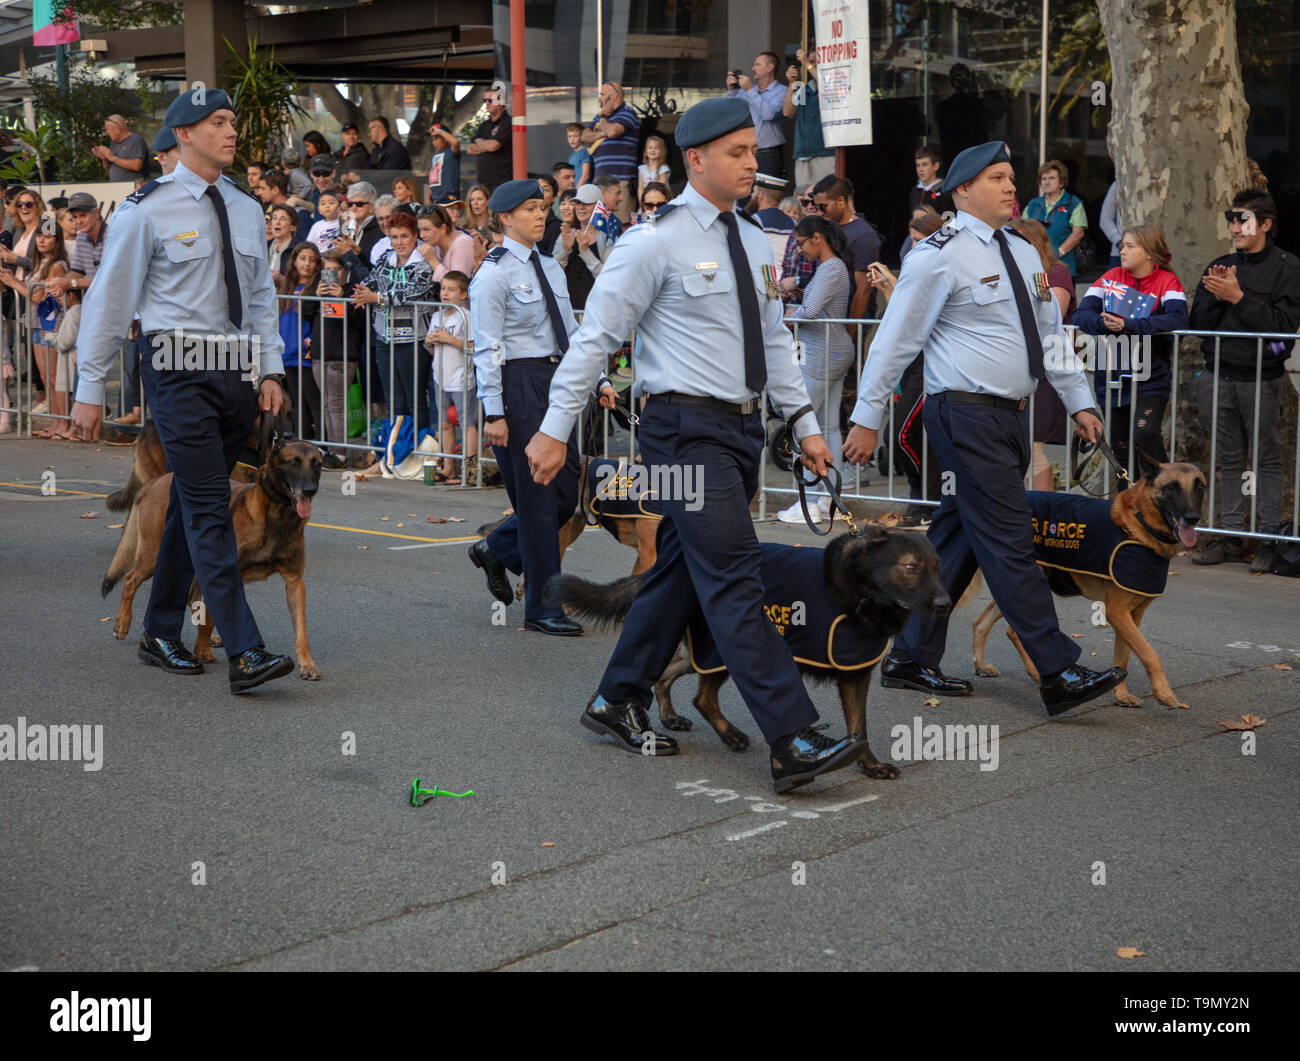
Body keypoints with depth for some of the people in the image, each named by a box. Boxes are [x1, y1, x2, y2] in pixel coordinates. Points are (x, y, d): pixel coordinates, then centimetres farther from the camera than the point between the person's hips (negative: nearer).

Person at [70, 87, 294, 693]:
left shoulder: (246, 209, 13)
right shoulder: (147, 209, -4)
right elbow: (110, 299, -2)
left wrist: (271, 370, 8)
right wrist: (90, 390, -3)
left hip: (237, 370, 6)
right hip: (180, 370, -6)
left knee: (192, 506, 12)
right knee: (209, 508, -11)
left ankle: (161, 635, 24)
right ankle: (244, 654, -16)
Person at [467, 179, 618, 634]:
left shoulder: (550, 267, 14)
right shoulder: (494, 273, -8)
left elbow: (571, 331, 19)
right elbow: (487, 346, -12)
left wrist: (598, 380, 12)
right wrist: (494, 412, -17)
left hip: (558, 379, 8)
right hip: (518, 383, -8)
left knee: (566, 492, 7)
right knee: (537, 495, -4)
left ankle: (496, 550, 31)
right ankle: (541, 607, 5)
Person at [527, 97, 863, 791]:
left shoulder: (751, 240, 14)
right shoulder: (657, 241, -9)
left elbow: (773, 339, 21)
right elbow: (596, 336, -8)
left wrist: (804, 423, 16)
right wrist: (555, 430, -8)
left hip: (742, 427, 8)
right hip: (686, 428, -8)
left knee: (683, 570, 13)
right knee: (733, 578, -12)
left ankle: (618, 701, 28)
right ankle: (793, 744, -16)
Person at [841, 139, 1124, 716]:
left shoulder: (1023, 253, 15)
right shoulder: (938, 256, -9)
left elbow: (1051, 334, 22)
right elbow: (894, 340, -8)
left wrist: (1078, 401, 17)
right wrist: (866, 419, -7)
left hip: (1011, 415, 8)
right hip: (968, 415, -8)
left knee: (958, 539, 11)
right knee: (1009, 544, -8)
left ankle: (911, 659, 20)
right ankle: (1060, 675, -7)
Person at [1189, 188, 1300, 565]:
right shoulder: (1219, 267, 14)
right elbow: (1198, 322, 10)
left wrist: (1238, 297, -14)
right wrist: (1215, 296, -9)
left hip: (1262, 377, -5)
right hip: (1220, 376, 5)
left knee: (1266, 458, -1)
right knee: (1229, 460, 9)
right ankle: (1230, 534, 14)